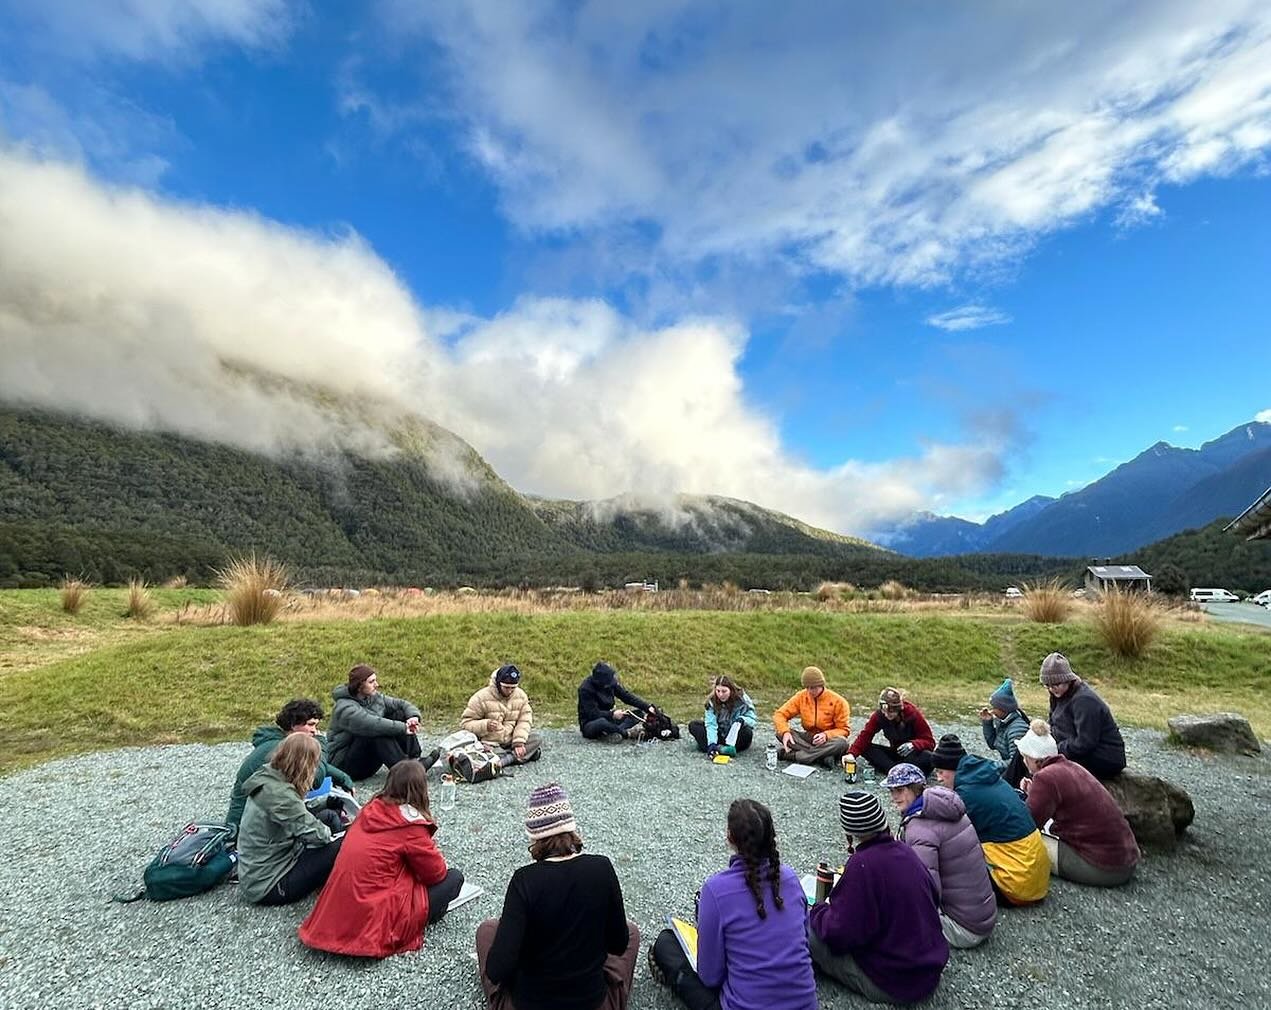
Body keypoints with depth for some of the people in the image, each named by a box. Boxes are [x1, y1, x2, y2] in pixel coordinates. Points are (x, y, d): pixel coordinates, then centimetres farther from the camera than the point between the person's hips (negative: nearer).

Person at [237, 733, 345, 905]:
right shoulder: (279, 794, -29)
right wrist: (331, 833, -7)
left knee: (329, 816, 9)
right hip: (268, 886, -10)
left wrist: (330, 801, 5)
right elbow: (317, 835, -27)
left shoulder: (266, 777, -1)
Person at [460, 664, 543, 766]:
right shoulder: (481, 698, -15)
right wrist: (485, 725, -30)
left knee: (537, 739, -13)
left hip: (511, 741, 4)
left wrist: (519, 742, -19)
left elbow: (524, 720, -4)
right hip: (490, 745, -4)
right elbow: (465, 723, -12)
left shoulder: (521, 695, -3)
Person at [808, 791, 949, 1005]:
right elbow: (933, 900, 13)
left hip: (892, 986, -8)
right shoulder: (905, 850, -3)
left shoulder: (862, 864, -26)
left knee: (806, 927, -6)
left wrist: (818, 911, -4)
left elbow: (841, 934, -26)